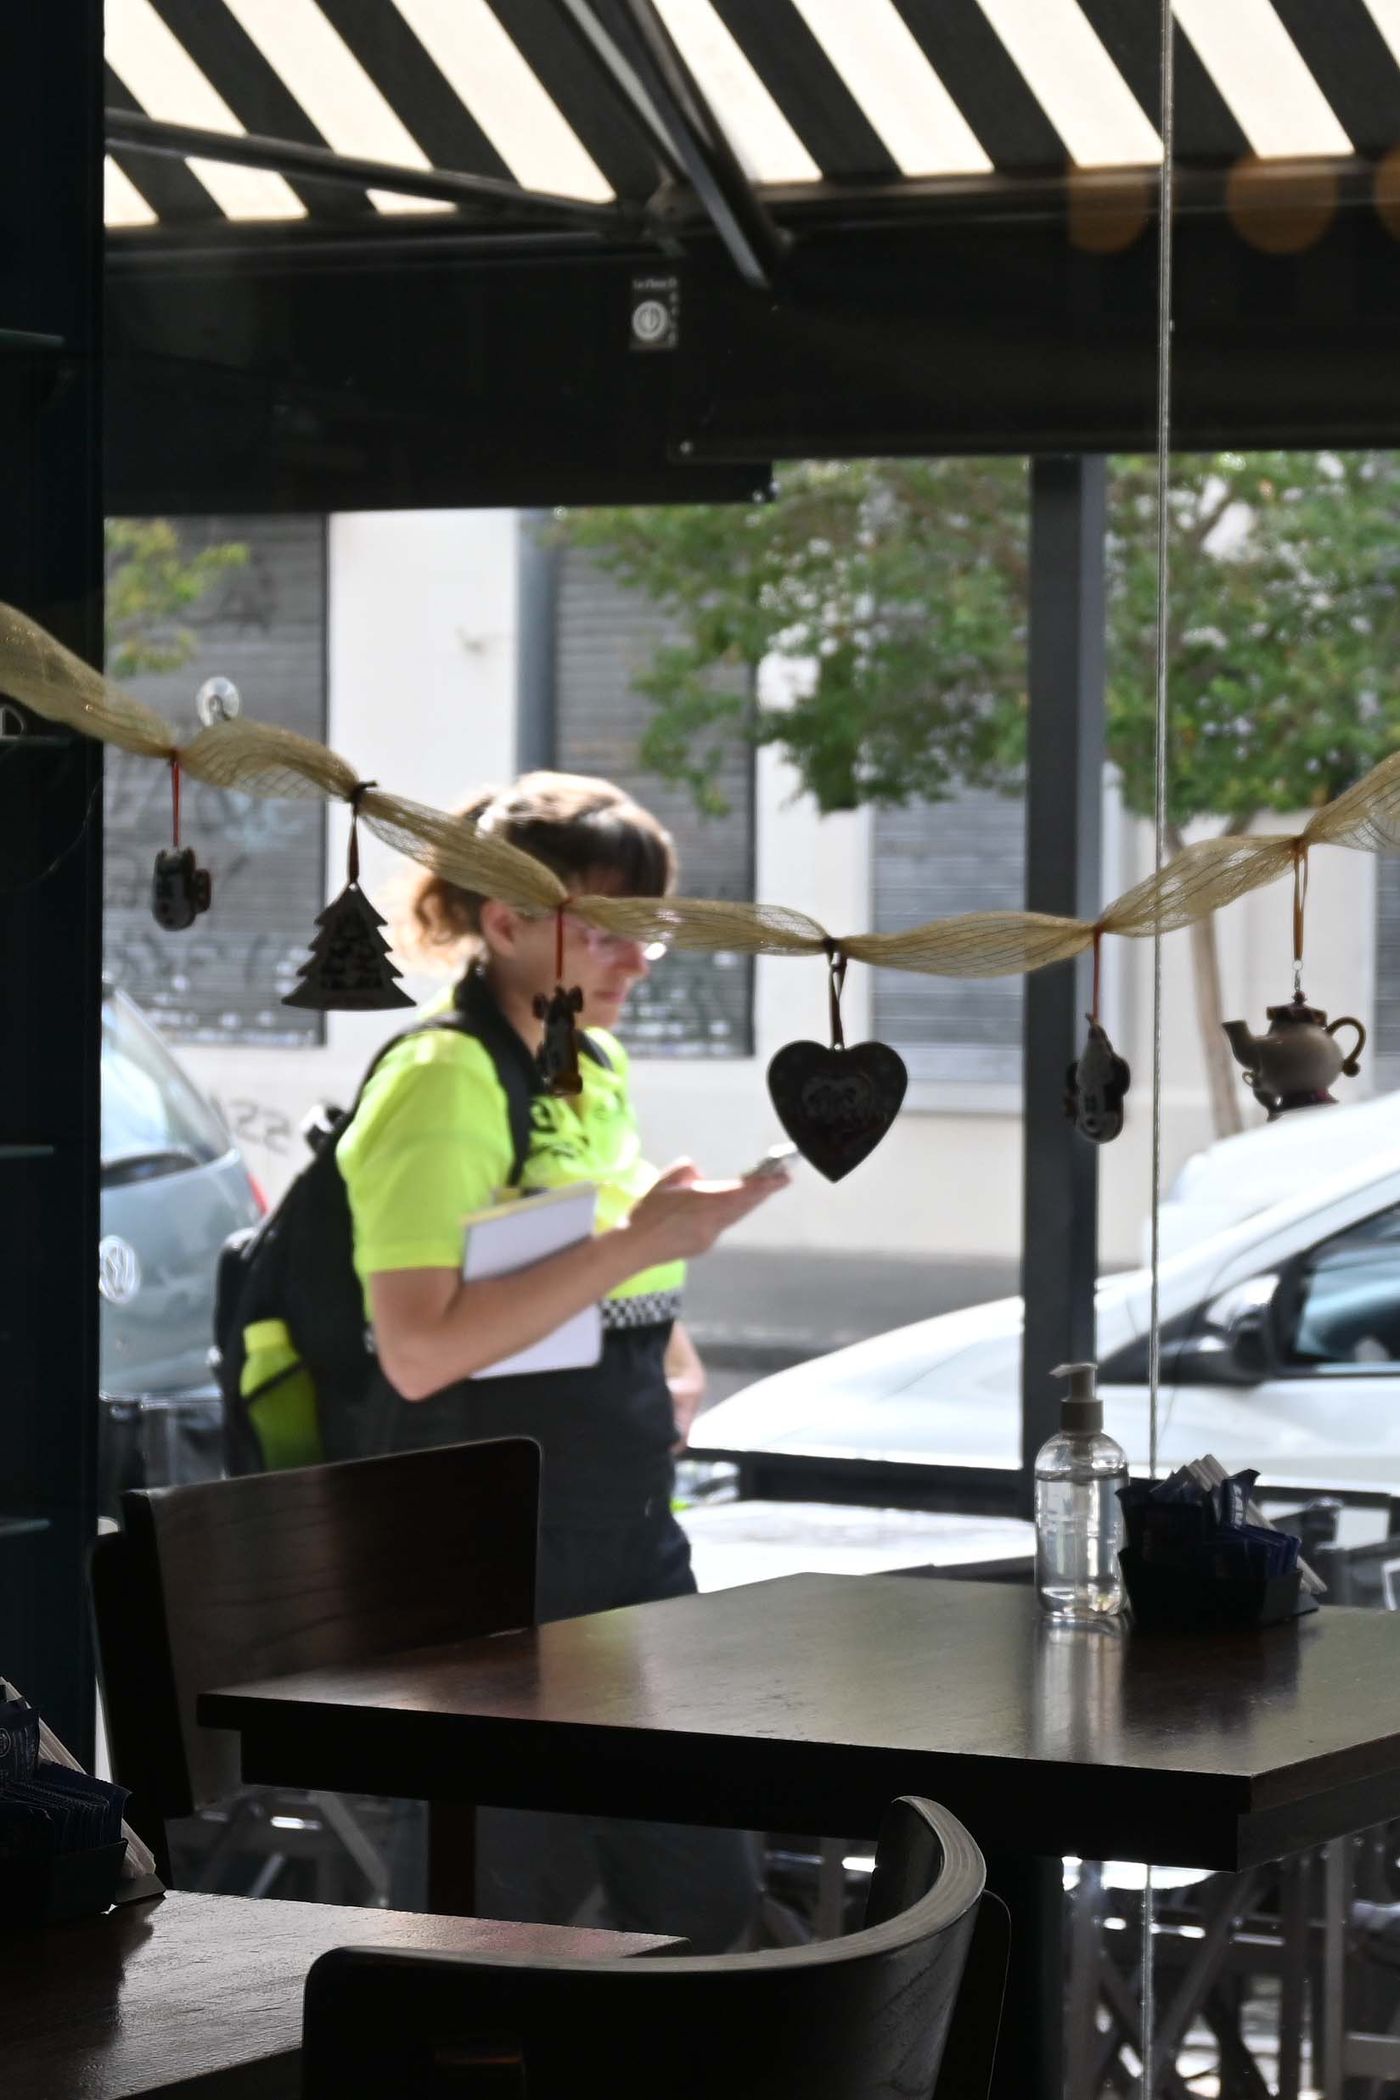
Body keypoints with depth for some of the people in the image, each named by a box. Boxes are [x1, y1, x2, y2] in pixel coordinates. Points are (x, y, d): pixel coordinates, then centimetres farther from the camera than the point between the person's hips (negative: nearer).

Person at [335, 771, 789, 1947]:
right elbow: (420, 1348, -23)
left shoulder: (600, 1069, 15)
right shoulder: (441, 1082, -13)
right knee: (512, 1914, -3)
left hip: (628, 1535, 9)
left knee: (703, 1896, 8)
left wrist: (668, 1361, 10)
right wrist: (633, 1245, -24)